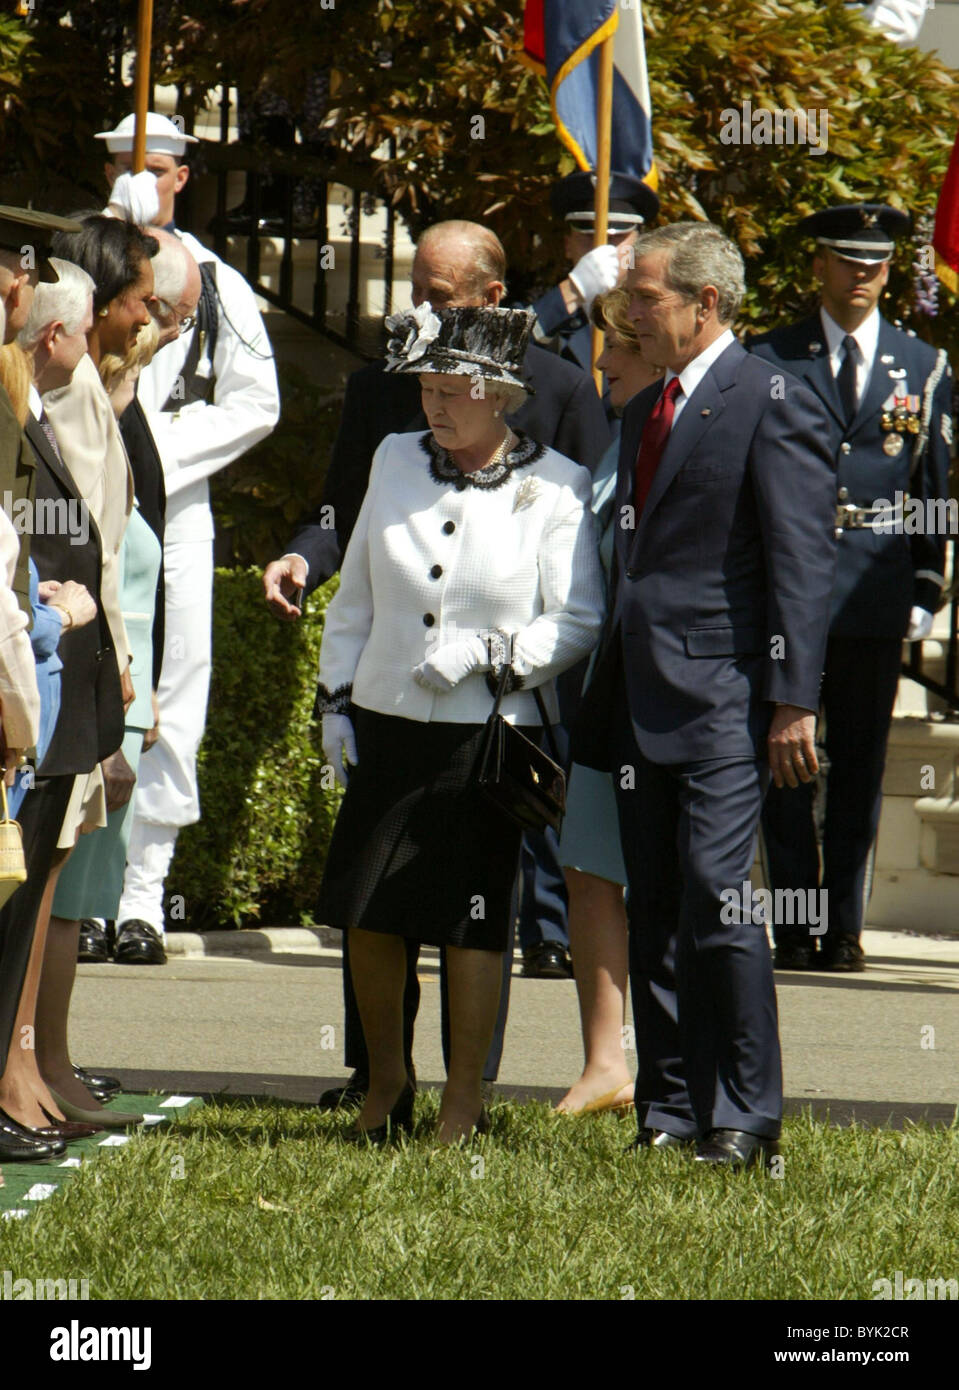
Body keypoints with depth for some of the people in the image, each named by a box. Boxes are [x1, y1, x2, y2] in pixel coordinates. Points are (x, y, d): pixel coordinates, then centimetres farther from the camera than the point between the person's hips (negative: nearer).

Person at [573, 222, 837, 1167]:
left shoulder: (771, 405, -5)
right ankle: (671, 1110, 12)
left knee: (714, 899, -13)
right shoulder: (643, 413, 20)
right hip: (641, 699, 8)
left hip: (722, 698, -8)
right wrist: (601, 696, 18)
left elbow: (802, 563, -10)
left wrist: (793, 701, -16)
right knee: (654, 912, 7)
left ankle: (745, 1115, -6)